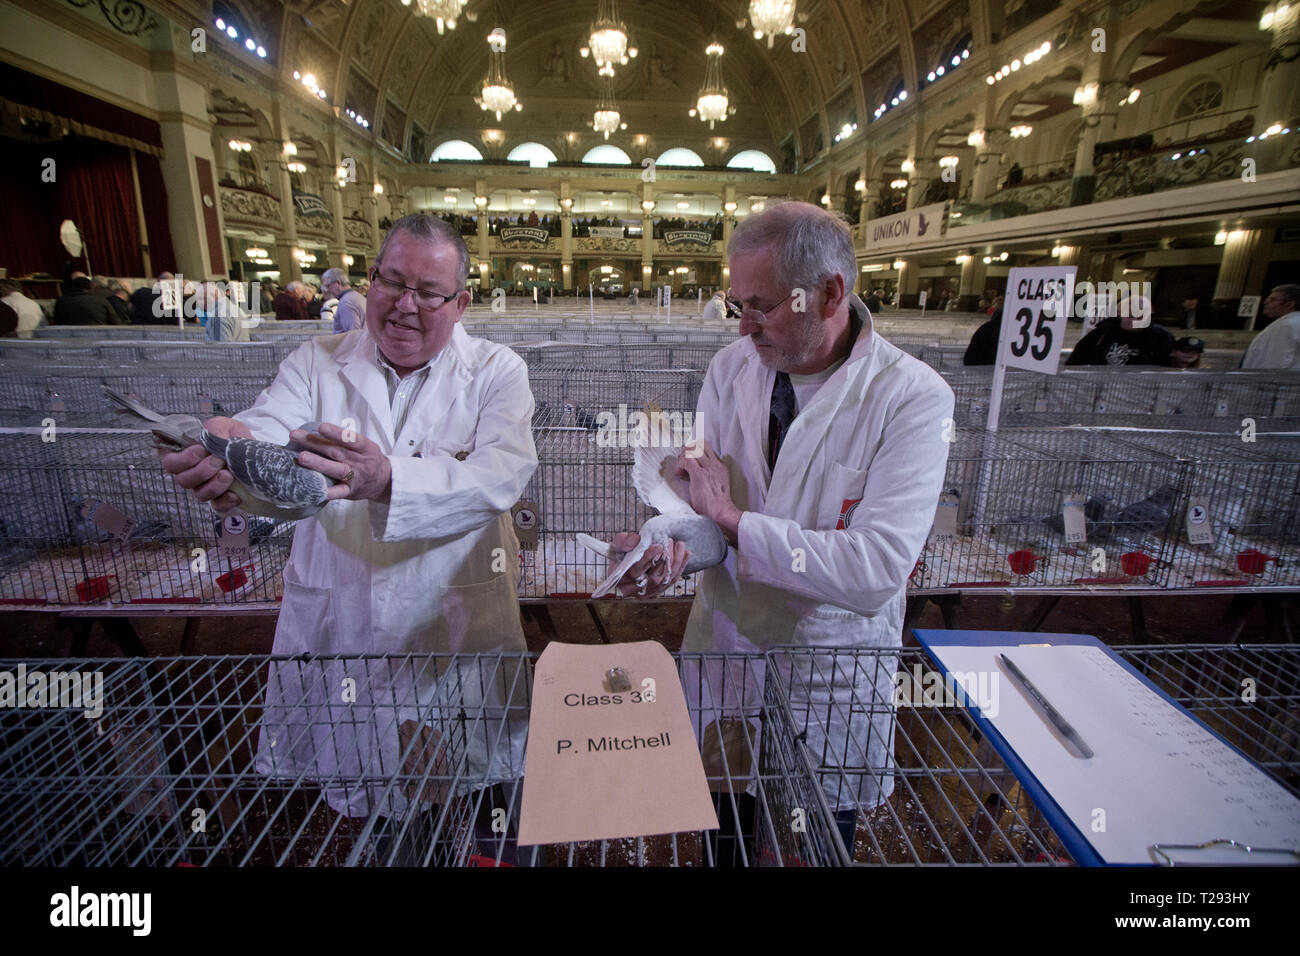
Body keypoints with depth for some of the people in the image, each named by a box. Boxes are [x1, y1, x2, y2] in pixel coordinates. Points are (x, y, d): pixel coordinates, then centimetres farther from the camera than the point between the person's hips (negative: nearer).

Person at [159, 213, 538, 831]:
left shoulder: (497, 371, -4)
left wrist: (388, 481, -37)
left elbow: (501, 475, -21)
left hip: (457, 624, -1)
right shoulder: (316, 363, 4)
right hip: (332, 625, 2)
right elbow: (268, 431, -14)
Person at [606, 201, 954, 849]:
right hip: (723, 643, 3)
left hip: (831, 675, -3)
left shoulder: (915, 399, -19)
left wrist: (732, 518, -27)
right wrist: (672, 544, -27)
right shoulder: (731, 367, -5)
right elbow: (703, 492, -5)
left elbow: (879, 569, -27)